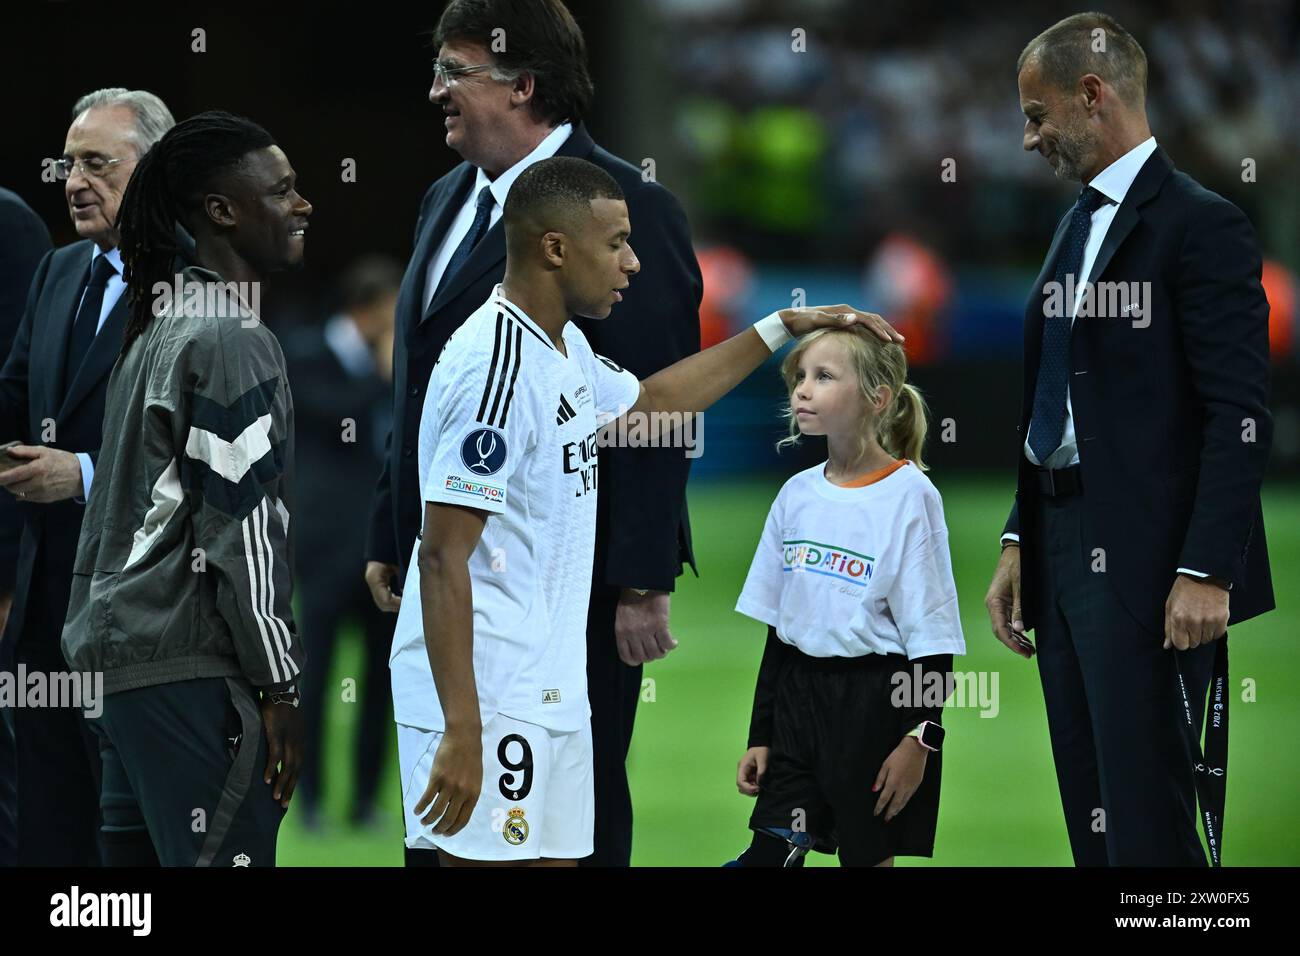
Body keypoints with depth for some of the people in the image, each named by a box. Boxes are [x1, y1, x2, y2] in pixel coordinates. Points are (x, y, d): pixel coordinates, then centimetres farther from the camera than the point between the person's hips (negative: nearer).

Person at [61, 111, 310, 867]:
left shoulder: (159, 330, 16)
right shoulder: (234, 342, -11)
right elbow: (239, 536, -15)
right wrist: (278, 685, -11)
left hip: (126, 656, 9)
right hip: (195, 669, -9)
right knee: (226, 854, -10)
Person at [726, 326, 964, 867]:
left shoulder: (909, 497, -10)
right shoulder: (797, 495, 8)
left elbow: (931, 637, -10)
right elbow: (778, 629, 13)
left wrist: (921, 739, -15)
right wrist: (760, 735, 12)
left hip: (878, 703, -5)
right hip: (798, 698, 5)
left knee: (868, 857, 2)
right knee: (768, 853, -4)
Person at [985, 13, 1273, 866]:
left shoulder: (1201, 225, -10)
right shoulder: (1080, 225, 17)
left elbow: (1240, 417, -15)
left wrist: (1206, 573, -20)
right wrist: (1019, 545, 15)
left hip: (1148, 570, -9)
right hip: (1063, 554, 9)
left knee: (1151, 828, -10)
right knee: (1093, 823, 10)